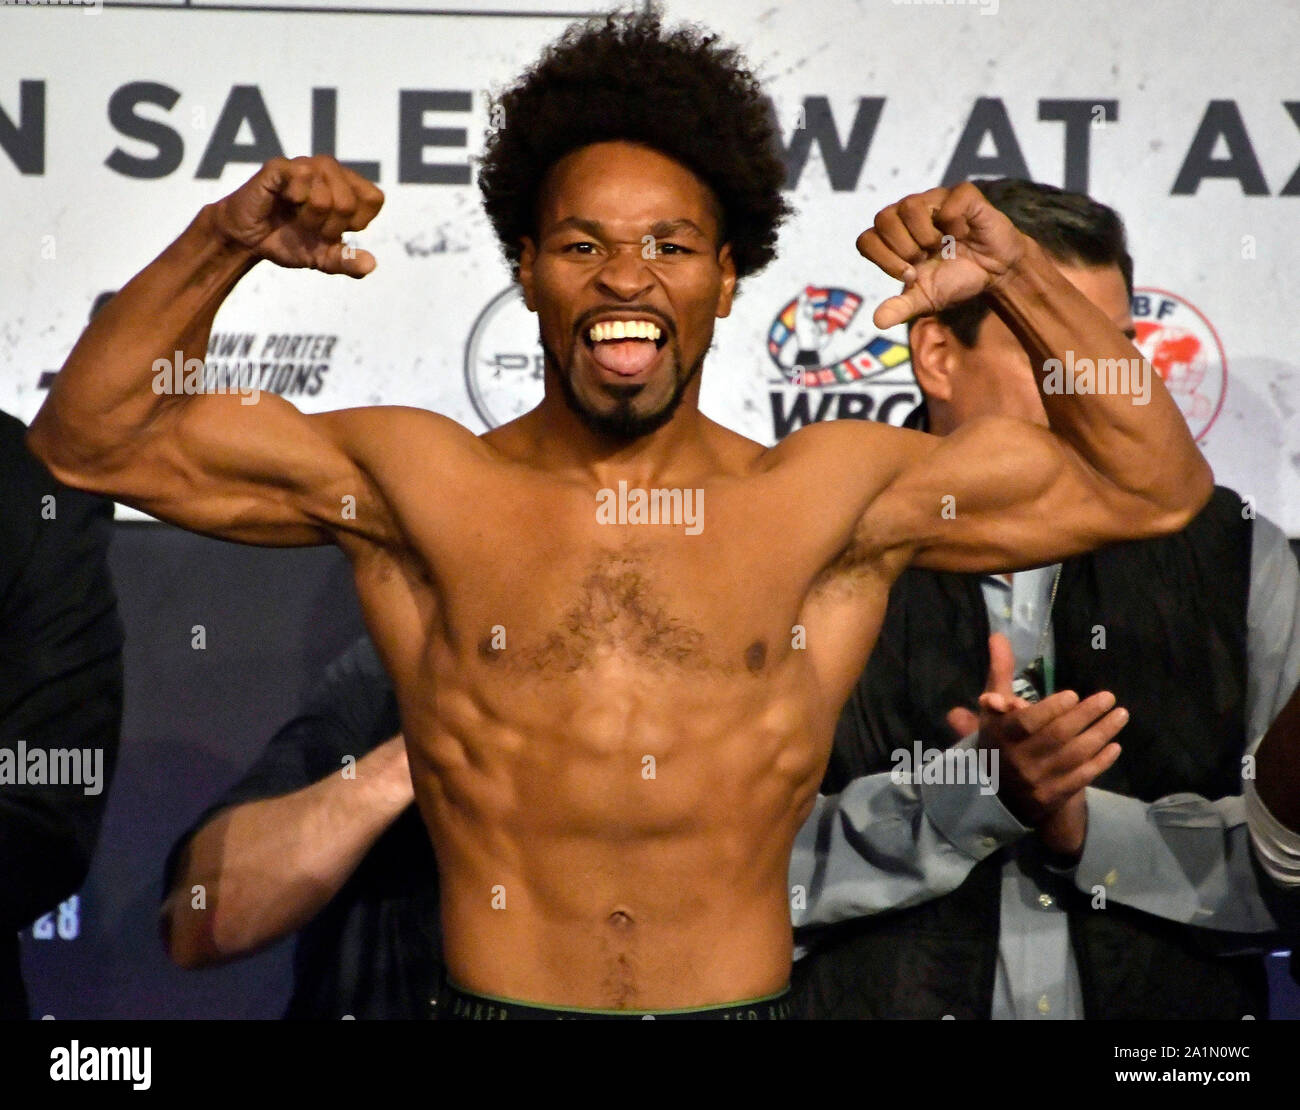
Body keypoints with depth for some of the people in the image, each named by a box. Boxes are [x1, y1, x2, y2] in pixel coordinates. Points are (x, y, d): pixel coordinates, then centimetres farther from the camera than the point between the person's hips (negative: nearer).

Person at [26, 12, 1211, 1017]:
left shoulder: (834, 497, 9)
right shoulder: (418, 485, 9)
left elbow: (1157, 488, 13)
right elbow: (90, 441, 11)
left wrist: (1018, 277, 2)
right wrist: (223, 244, -1)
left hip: (748, 1001, 1)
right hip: (494, 1003, -1)